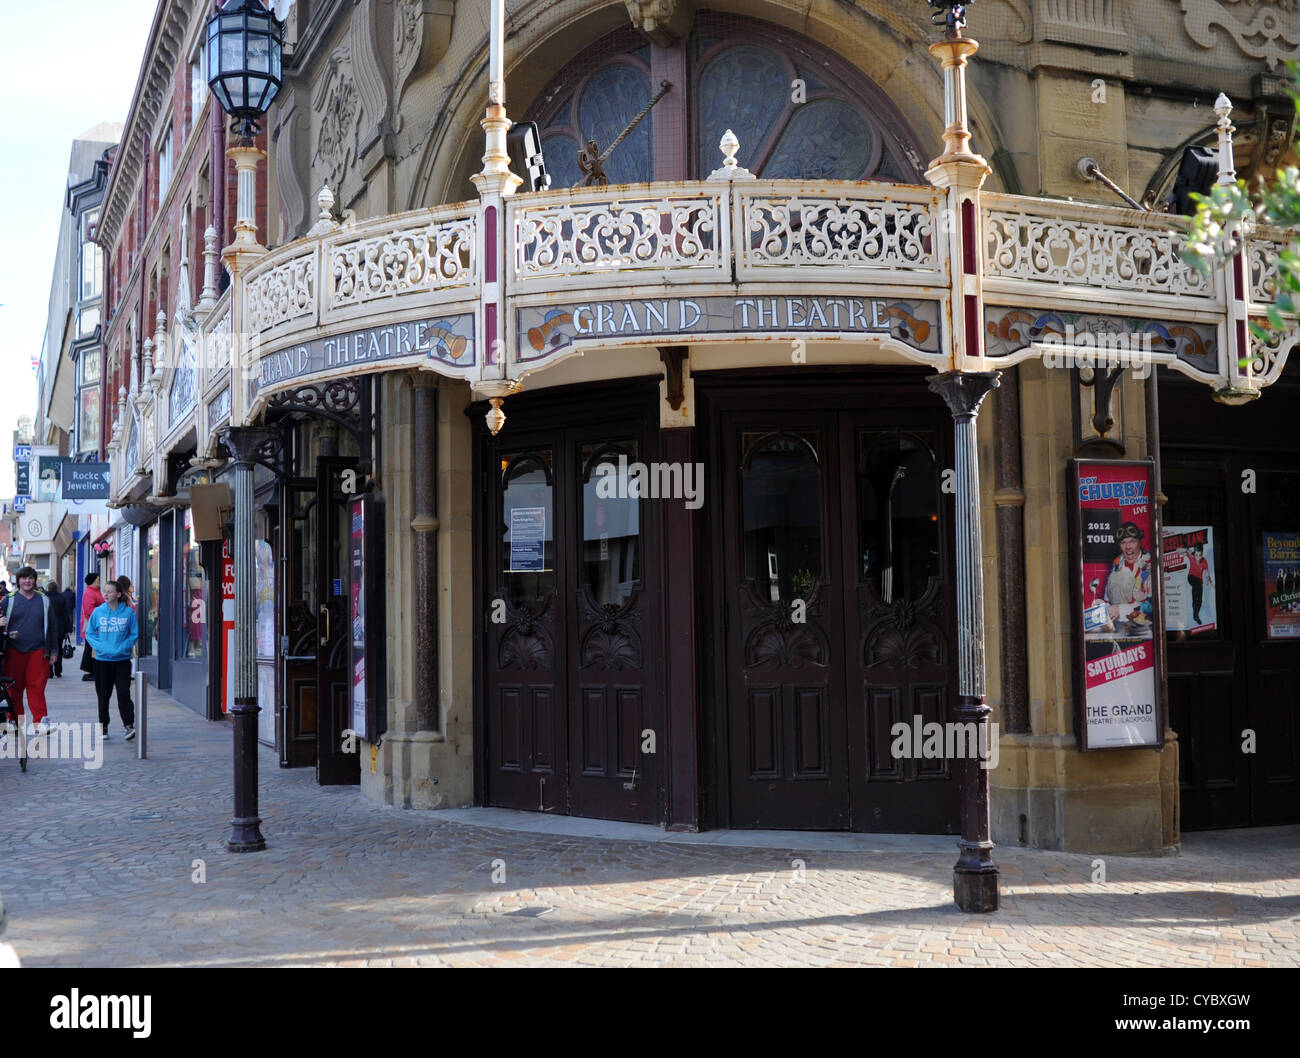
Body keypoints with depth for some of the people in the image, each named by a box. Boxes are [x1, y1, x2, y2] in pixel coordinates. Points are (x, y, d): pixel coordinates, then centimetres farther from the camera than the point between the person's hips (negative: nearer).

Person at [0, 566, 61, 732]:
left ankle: (40, 721, -5)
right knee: (14, 687, 5)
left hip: (38, 651, 0)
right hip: (14, 650, 0)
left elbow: (53, 626, 14)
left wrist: (53, 650, 11)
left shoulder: (44, 600, 10)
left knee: (37, 686, -5)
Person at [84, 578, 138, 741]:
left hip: (122, 659, -2)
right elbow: (89, 633, 5)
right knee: (103, 695, 9)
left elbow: (134, 634, 2)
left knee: (124, 693, -10)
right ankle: (103, 726, 20)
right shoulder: (98, 611, 1)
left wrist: (121, 648, -12)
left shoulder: (128, 612, -2)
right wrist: (101, 647, -10)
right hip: (102, 660, 2)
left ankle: (129, 725, -11)